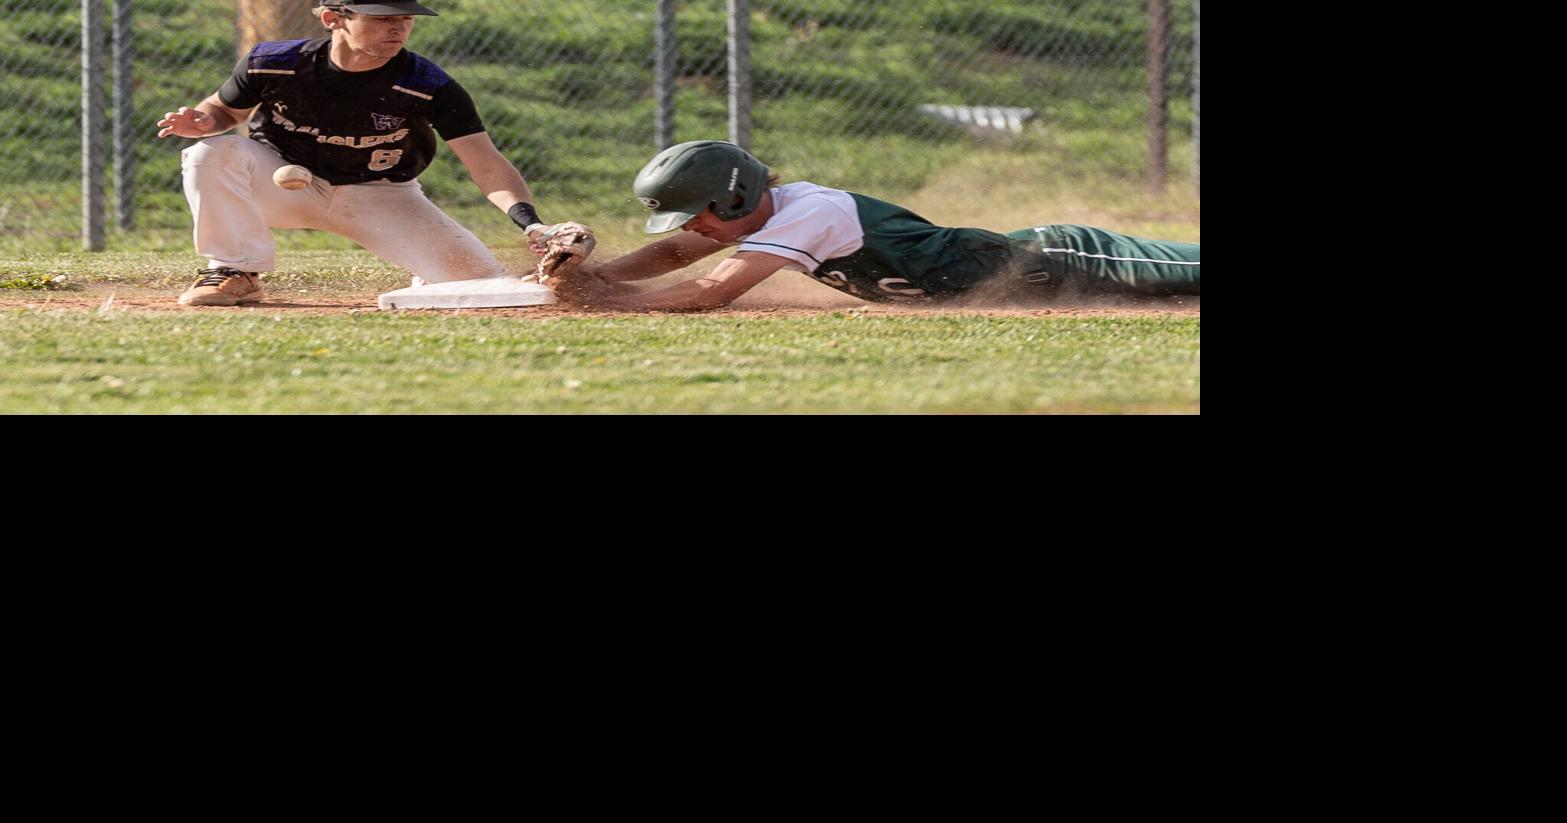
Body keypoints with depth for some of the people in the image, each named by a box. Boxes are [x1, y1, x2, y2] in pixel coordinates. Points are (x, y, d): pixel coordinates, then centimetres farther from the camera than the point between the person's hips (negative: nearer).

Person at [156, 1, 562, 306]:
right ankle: (235, 273, -14)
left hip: (379, 196, 0)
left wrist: (529, 220, -48)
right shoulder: (271, 64, -20)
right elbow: (225, 109, 0)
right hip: (285, 182, 0)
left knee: (478, 278, -20)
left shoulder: (428, 87, -24)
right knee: (214, 154, -31)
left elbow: (486, 164, -30)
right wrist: (201, 122, -25)